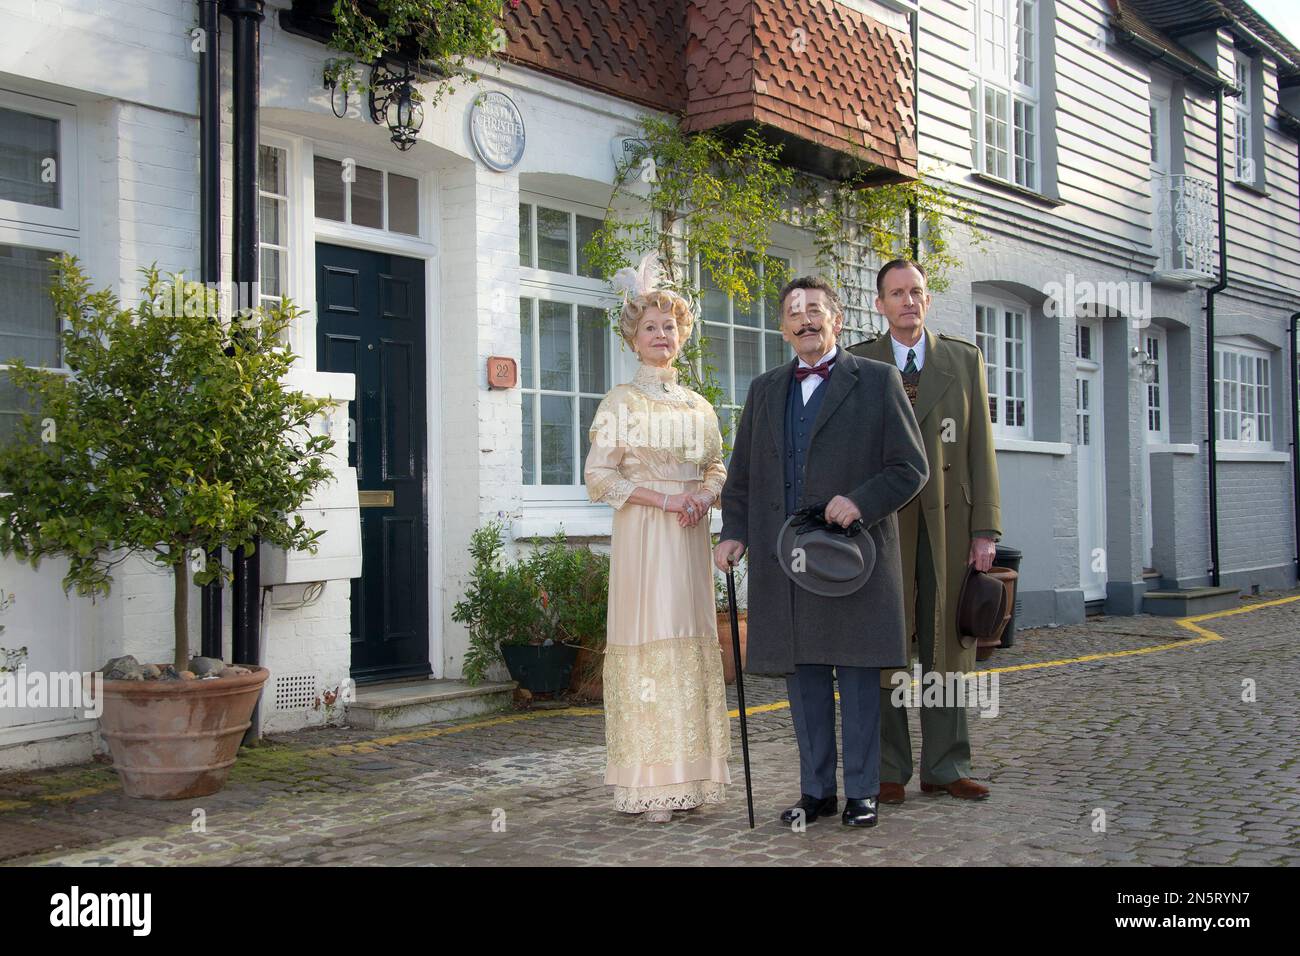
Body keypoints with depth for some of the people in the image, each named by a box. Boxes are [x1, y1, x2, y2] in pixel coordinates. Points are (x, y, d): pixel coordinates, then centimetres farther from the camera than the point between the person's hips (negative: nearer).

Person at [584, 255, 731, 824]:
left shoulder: (698, 406, 14)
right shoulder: (621, 402, 0)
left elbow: (716, 470, 20)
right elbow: (599, 479, -6)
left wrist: (704, 495, -3)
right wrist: (663, 499, -15)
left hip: (689, 537, 5)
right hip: (642, 537, -5)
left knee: (692, 643, 4)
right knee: (648, 643, -8)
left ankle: (691, 775, 10)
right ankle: (649, 786, -4)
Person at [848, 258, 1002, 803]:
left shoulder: (964, 360, 11)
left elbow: (980, 448, 7)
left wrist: (985, 529, -1)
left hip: (948, 524, 2)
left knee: (947, 648, 6)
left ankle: (946, 768, 14)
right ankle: (888, 771, 9)